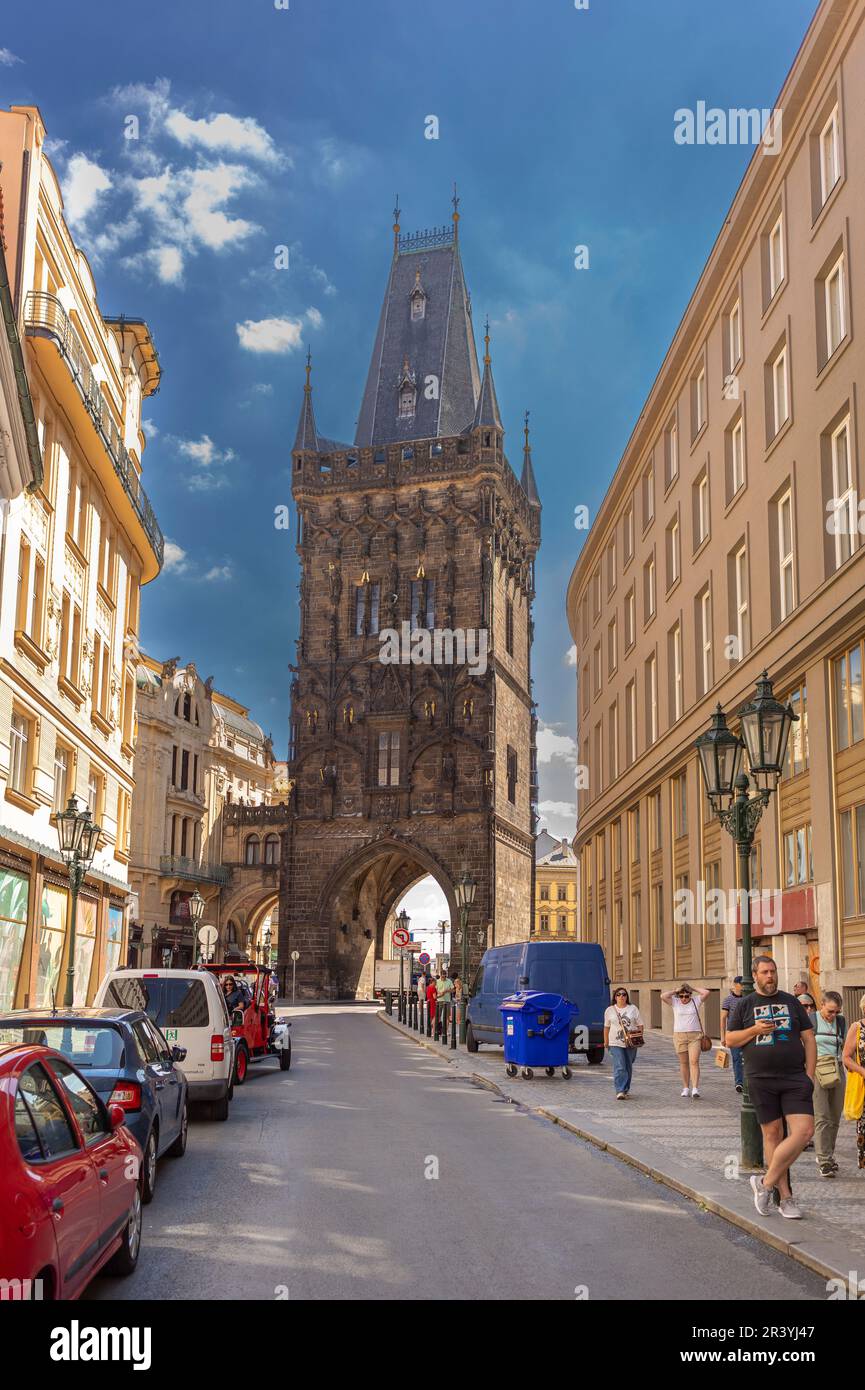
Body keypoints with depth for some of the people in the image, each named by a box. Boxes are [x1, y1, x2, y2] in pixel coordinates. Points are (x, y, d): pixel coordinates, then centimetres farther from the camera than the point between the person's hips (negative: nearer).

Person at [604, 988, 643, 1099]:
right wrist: (606, 1041, 11)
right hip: (616, 1043, -1)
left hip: (631, 1043, 2)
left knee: (628, 1067, 11)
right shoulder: (610, 1010, 6)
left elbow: (640, 1025, 6)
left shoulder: (633, 1009, 6)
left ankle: (626, 1089, 26)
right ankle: (620, 1091, -17)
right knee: (619, 1068, -13)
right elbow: (606, 1027, 12)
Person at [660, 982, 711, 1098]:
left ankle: (695, 1089, -17)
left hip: (695, 1036, -1)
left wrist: (693, 989, 1)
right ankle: (686, 1088, 18)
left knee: (694, 1062, -11)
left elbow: (706, 993, -7)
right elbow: (663, 996, -10)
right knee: (683, 1063, 8)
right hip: (679, 1035, 1)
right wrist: (675, 991, -2)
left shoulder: (695, 1001, 5)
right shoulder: (675, 1002, 4)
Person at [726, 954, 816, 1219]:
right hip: (761, 1079, -1)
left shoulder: (791, 1002, 12)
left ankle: (766, 1182, -1)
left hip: (795, 1078, 1)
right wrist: (753, 1030, -10)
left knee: (804, 1131, -12)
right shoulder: (744, 1004, 8)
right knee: (772, 1134, 2)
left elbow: (809, 1038, 12)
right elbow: (730, 1039, 8)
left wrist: (810, 1075, 2)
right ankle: (784, 1197, 11)